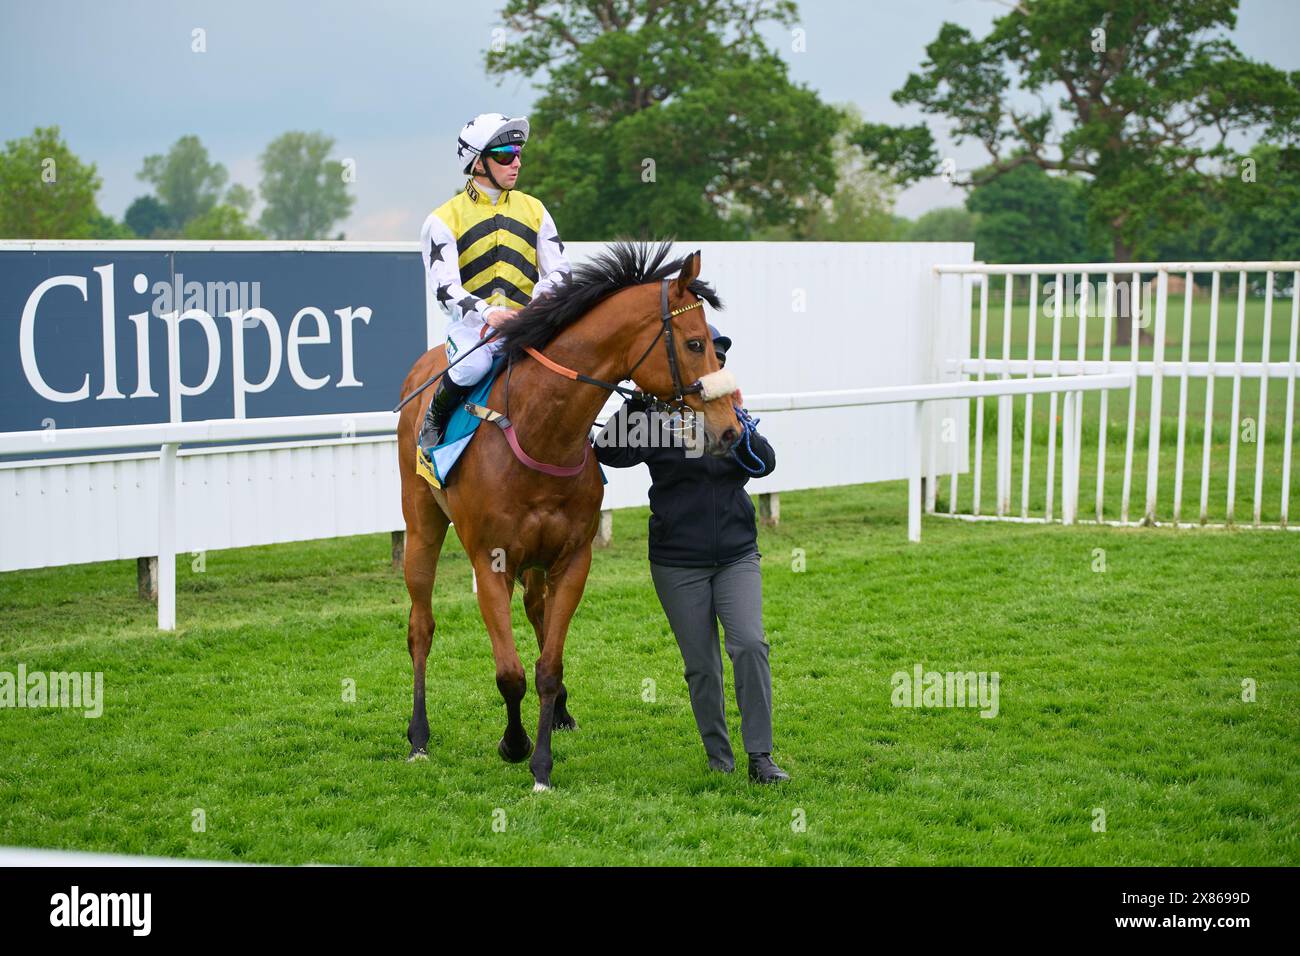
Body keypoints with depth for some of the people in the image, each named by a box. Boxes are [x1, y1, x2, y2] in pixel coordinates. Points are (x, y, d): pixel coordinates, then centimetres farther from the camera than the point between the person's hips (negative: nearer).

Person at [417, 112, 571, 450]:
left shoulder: (534, 210, 15)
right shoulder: (443, 220, 2)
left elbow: (559, 268, 11)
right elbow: (445, 287, -9)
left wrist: (542, 299, -13)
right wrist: (486, 312, -28)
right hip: (473, 324, -3)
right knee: (472, 367, -35)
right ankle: (434, 420, -5)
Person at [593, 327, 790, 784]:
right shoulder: (657, 415, -5)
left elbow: (764, 463, -9)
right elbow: (610, 451, -22)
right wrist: (638, 403, -33)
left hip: (737, 555, 2)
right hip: (678, 562, -2)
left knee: (750, 645, -15)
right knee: (701, 665, 4)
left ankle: (760, 757, -10)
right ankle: (719, 758, 19)